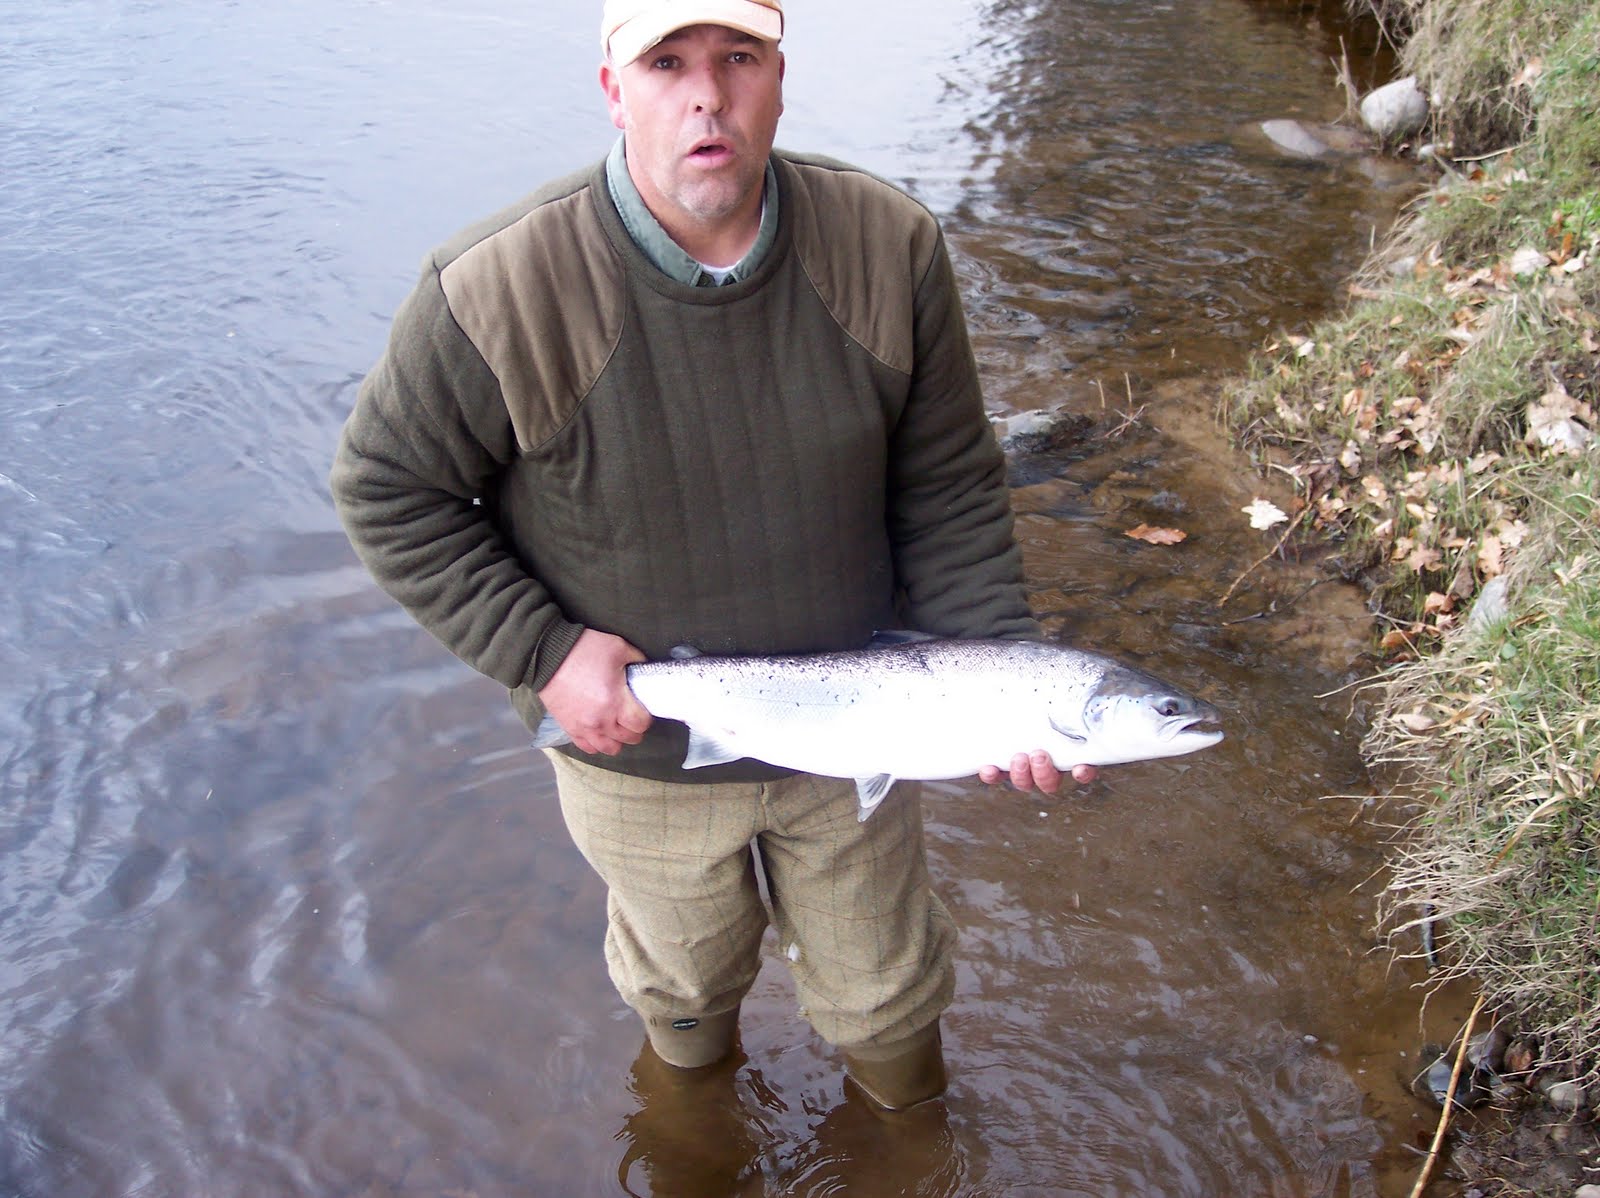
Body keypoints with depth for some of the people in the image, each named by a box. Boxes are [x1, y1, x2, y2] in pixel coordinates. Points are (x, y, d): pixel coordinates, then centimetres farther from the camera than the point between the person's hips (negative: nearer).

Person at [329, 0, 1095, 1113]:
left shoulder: (891, 249, -17)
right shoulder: (498, 294, -26)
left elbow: (948, 488, -8)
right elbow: (386, 488, -12)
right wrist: (540, 651, -20)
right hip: (638, 745, -1)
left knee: (882, 989, 26)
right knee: (684, 976, 29)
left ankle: (913, 1139, 61)